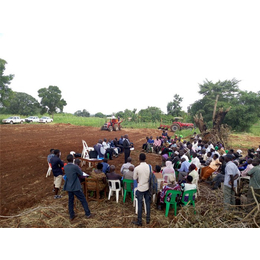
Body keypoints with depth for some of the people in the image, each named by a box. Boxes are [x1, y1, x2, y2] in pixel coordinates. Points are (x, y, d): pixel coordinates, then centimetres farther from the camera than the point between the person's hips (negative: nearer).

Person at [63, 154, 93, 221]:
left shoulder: (65, 167, -2)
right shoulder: (75, 166, -21)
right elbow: (81, 174, -9)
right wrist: (78, 168, 7)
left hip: (68, 187, 6)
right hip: (76, 187, -6)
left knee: (70, 201, 17)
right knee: (83, 200, 7)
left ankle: (71, 216, 25)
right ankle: (88, 214, 15)